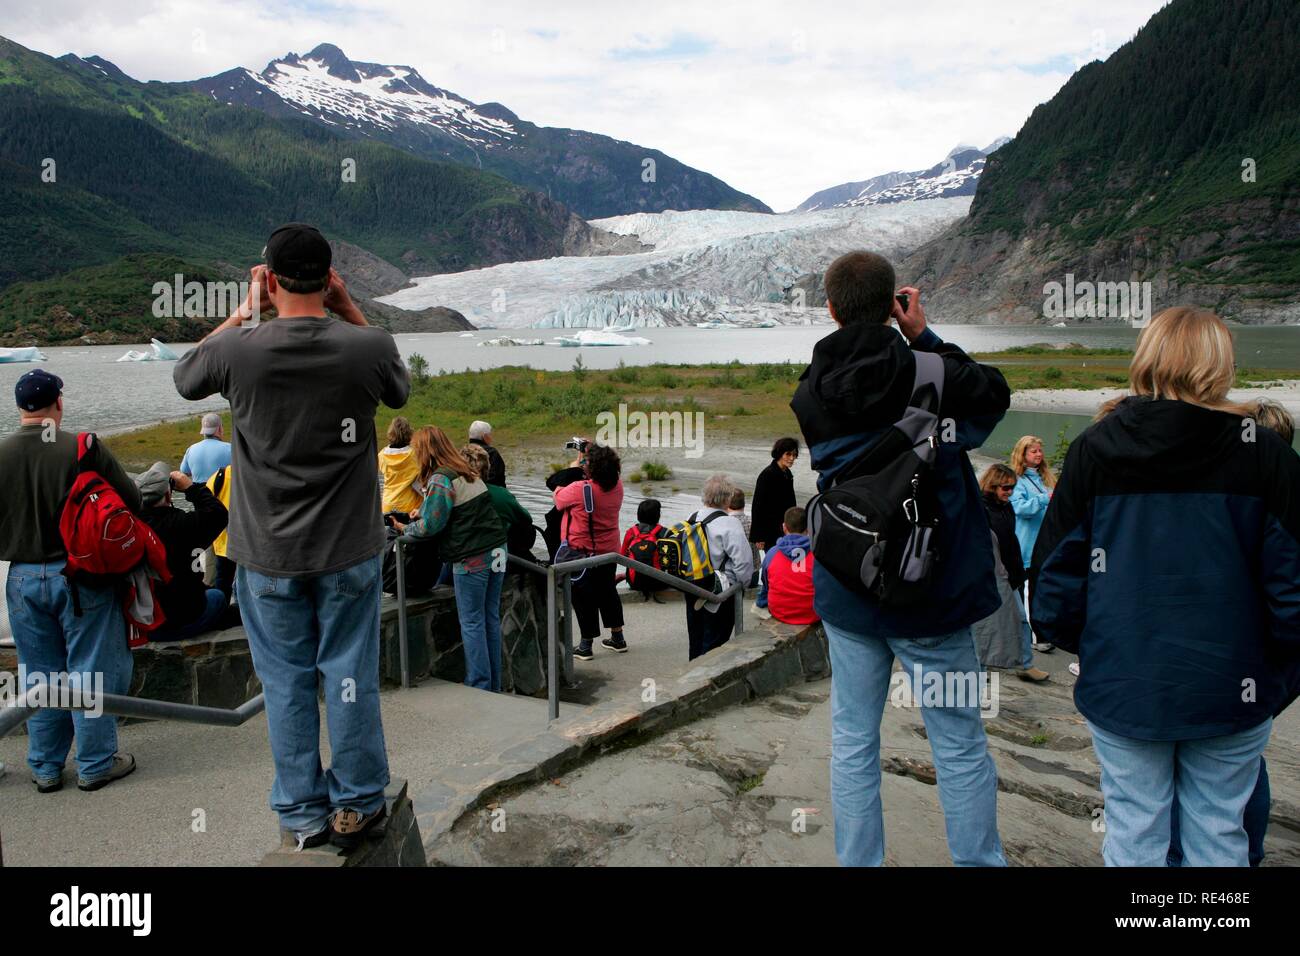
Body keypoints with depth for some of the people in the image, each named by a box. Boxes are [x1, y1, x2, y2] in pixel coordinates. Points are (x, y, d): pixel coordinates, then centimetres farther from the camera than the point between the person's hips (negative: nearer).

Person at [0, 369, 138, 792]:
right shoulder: (84, 448, -15)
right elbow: (132, 501, -11)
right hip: (80, 576, -4)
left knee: (40, 678, 16)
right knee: (92, 673, 8)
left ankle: (45, 768, 25)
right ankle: (95, 764, 16)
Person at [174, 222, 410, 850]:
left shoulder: (238, 348, -13)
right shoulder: (367, 345, -14)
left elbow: (184, 377, 10)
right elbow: (398, 391, 10)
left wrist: (243, 311, 12)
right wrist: (350, 311, 5)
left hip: (268, 555, 0)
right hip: (349, 551, 0)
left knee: (286, 682, 13)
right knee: (350, 676, 11)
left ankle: (303, 814, 25)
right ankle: (356, 805, 24)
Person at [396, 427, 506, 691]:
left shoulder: (440, 479, -13)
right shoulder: (468, 472, 14)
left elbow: (431, 526, -12)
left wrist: (406, 528, 5)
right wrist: (423, 513, 22)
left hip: (471, 557, -8)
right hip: (497, 550, 8)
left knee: (472, 622, 2)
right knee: (491, 618, 13)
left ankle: (479, 686, 7)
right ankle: (494, 684, 21)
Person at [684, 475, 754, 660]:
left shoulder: (692, 519, 4)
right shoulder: (729, 523, -17)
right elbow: (743, 560, -19)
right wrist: (743, 583, -3)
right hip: (720, 596, -7)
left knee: (695, 640, 19)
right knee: (714, 642, 2)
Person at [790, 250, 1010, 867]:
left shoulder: (809, 393, -2)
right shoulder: (929, 374, -15)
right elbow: (996, 393, 3)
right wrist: (924, 337, 4)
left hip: (844, 589, 4)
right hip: (931, 590, -3)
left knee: (853, 742, 13)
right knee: (960, 748, 10)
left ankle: (858, 863, 23)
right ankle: (979, 860, 21)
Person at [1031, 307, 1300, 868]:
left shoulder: (1094, 449, -5)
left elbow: (1054, 574, -3)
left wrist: (1087, 648, 12)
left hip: (1121, 688, 0)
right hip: (1231, 690, 0)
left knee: (1133, 835, 12)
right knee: (1218, 837, 14)